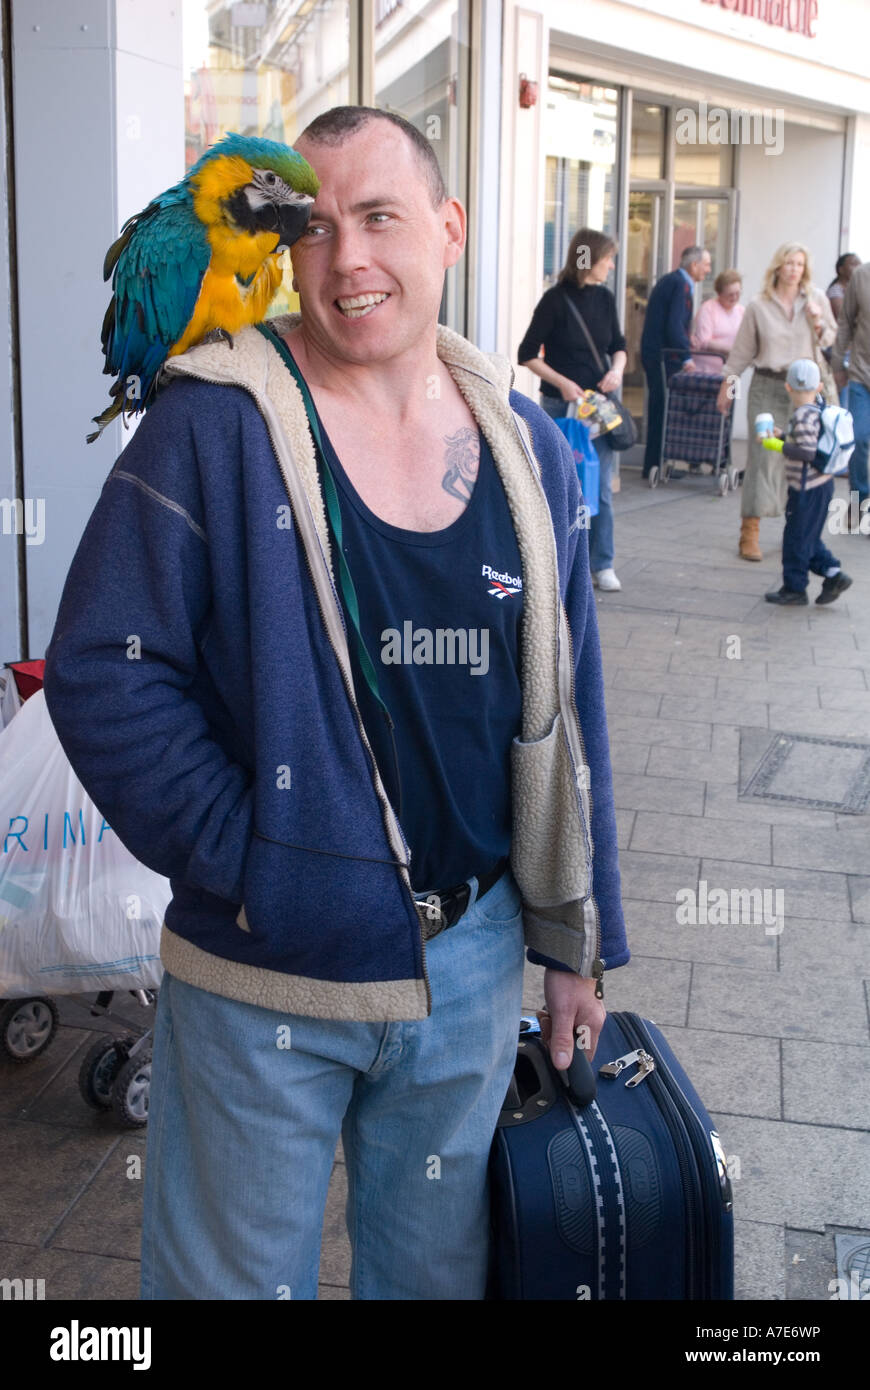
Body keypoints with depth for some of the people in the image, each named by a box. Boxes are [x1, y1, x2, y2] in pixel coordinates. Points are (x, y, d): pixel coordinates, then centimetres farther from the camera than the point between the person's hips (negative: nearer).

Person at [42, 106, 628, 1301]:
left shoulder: (525, 449, 2)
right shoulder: (214, 425, -13)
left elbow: (566, 714, 7)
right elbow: (103, 673, -15)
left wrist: (577, 943, 10)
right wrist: (239, 860, -16)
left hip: (469, 967, 4)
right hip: (261, 977, -3)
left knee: (438, 1265, 23)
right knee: (235, 1273, 15)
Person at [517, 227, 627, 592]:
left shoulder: (604, 298, 6)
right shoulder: (556, 299, -9)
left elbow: (618, 345, 17)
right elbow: (527, 354, -6)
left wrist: (616, 370, -4)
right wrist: (562, 382, -16)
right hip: (561, 404, -4)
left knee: (601, 488, 4)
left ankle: (602, 565, 12)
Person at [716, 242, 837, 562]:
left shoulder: (816, 298, 5)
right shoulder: (759, 305, 0)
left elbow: (828, 340, 14)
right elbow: (742, 350, 8)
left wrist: (818, 323, -8)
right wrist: (726, 387, 9)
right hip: (768, 387, -2)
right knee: (763, 455, -7)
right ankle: (749, 532, -3)